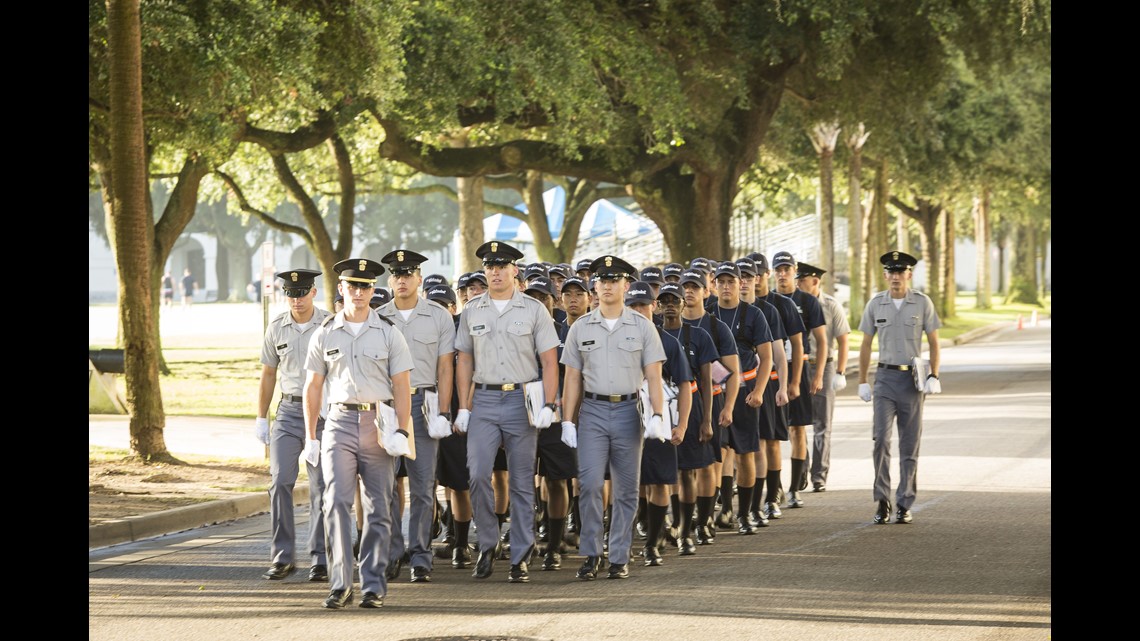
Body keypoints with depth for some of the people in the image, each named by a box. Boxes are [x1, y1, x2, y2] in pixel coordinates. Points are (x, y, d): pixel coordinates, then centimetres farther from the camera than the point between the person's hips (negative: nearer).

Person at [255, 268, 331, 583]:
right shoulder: (277, 327, 6)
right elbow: (268, 374, 15)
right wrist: (261, 418, 13)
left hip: (324, 410, -2)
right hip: (288, 411, 2)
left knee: (321, 487, -1)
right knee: (280, 482, -7)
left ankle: (320, 560, 5)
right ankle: (282, 557, -1)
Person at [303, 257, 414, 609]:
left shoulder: (388, 333, 5)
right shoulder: (325, 335, 8)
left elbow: (402, 386, 3)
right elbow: (313, 388, 12)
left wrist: (402, 431, -8)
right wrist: (311, 438, 8)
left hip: (379, 424, 0)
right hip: (340, 422, 0)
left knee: (378, 508, 2)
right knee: (336, 501, -13)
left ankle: (373, 586, 8)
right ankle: (340, 584, -13)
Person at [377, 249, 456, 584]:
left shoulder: (439, 317, 3)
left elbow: (445, 368, 1)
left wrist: (443, 413, -7)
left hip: (423, 403, -1)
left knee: (422, 486, -1)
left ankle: (420, 557, 4)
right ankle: (390, 553, 9)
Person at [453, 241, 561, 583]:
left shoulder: (534, 310, 1)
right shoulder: (472, 311, 8)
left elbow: (550, 362, 0)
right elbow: (464, 361, 12)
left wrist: (548, 406, -10)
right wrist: (463, 408, 5)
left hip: (522, 400, -1)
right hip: (484, 402, 2)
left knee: (522, 483, 2)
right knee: (478, 474, -12)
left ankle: (520, 558, 7)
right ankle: (487, 544, 6)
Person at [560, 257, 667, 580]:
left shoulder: (642, 327, 4)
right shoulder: (580, 328, 7)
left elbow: (654, 376, 1)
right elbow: (572, 378, 8)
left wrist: (658, 416, -11)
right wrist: (567, 421, 2)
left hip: (628, 411, 0)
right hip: (592, 411, 0)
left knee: (626, 490, 3)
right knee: (590, 484, -11)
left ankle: (619, 559, 10)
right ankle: (591, 554, -1)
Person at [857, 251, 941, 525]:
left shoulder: (922, 303, 0)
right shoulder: (875, 304, 4)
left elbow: (934, 343, 4)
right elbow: (865, 345, 10)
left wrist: (934, 377, -8)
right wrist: (862, 382, 7)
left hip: (912, 379, 0)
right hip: (886, 377, 0)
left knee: (910, 445, 3)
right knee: (880, 438, -12)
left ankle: (905, 505, 9)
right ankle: (882, 501, -5)